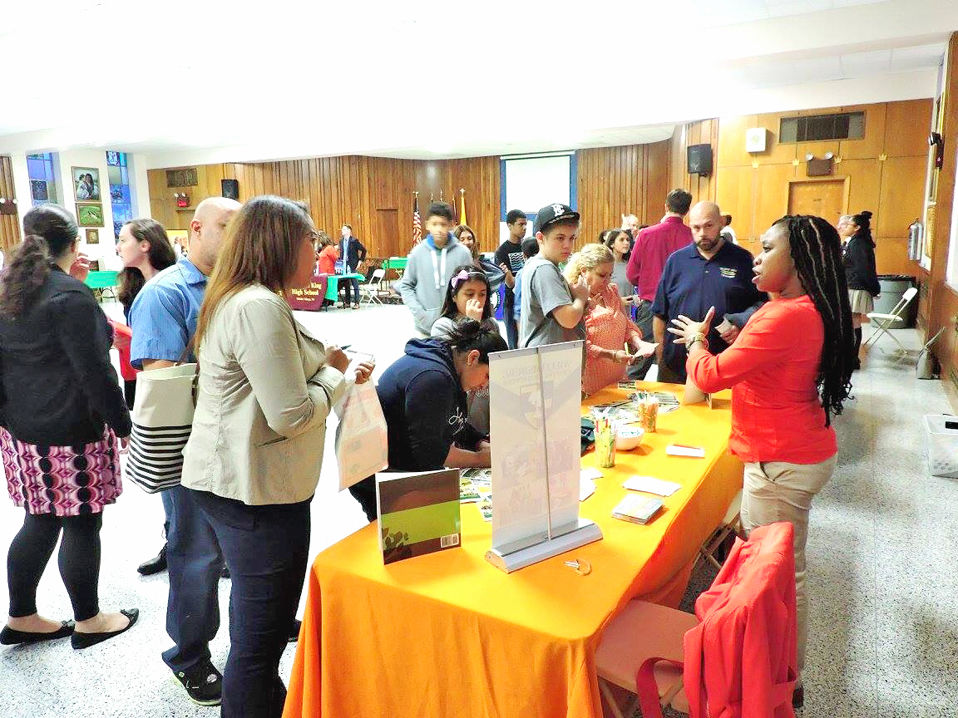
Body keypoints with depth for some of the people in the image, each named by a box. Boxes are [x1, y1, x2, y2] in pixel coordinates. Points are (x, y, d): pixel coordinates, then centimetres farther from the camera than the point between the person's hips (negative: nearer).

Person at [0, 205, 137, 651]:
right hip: (70, 435, -8)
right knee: (82, 526, 6)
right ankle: (88, 622, 21)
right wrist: (122, 425, -10)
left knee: (40, 522, 19)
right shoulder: (71, 296, -18)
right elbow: (95, 372, -19)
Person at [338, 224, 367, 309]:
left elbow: (363, 250, -5)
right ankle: (347, 302, 17)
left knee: (355, 285, -4)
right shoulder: (341, 241, 13)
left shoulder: (354, 241, -6)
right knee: (346, 284, 9)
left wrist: (360, 260, -7)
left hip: (352, 266, -6)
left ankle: (356, 303, -1)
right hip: (344, 266, 6)